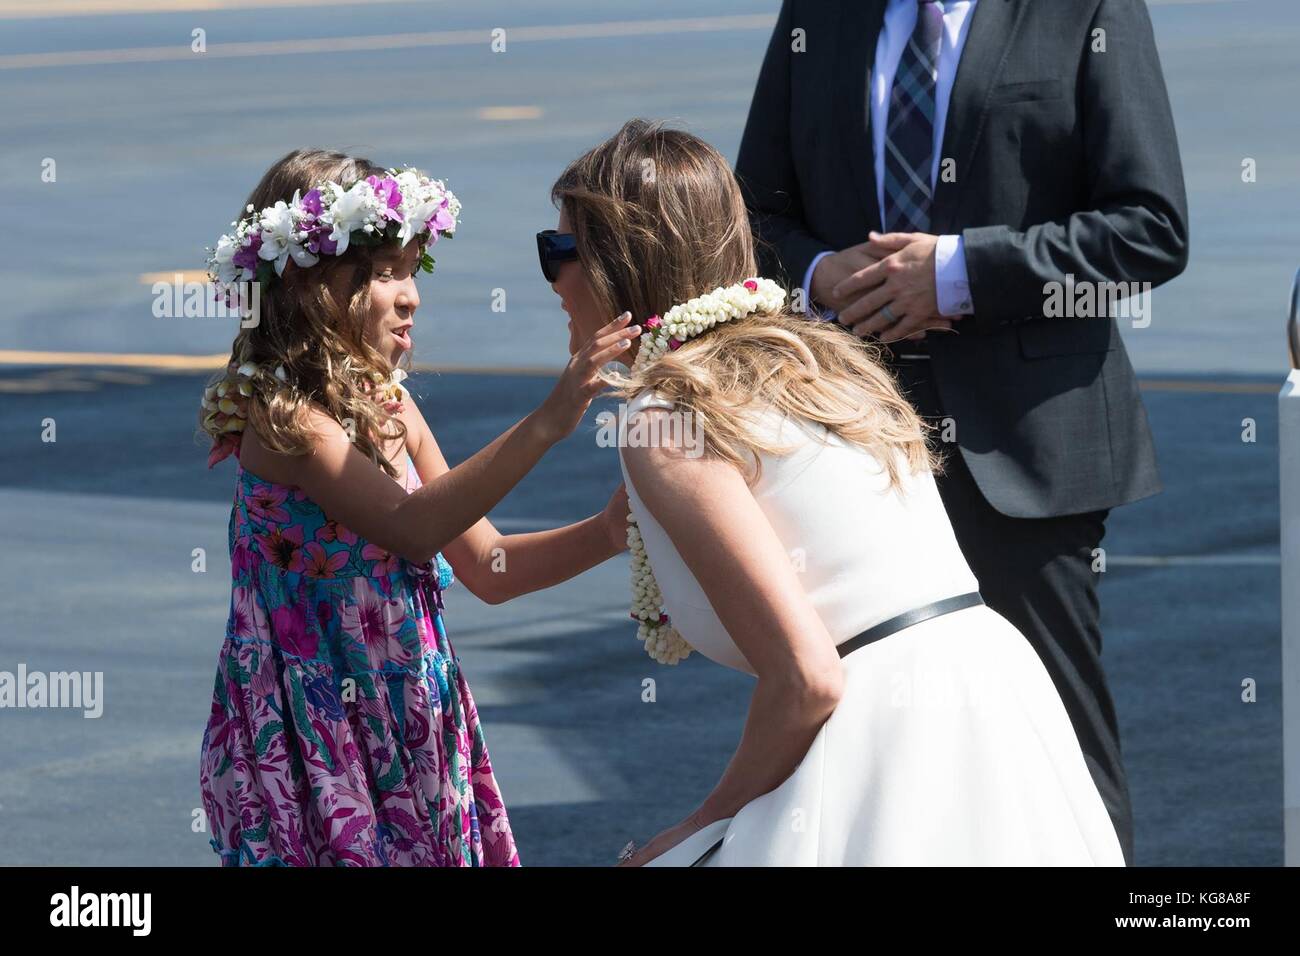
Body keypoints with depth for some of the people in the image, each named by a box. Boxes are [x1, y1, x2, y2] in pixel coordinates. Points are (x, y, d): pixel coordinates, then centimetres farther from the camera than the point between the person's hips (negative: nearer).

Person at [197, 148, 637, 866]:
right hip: (318, 745, -7)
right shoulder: (282, 416, -17)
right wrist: (548, 423, -37)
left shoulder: (388, 406, 7)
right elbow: (413, 528, -31)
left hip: (411, 735, 8)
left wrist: (605, 533, -7)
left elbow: (487, 567, 10)